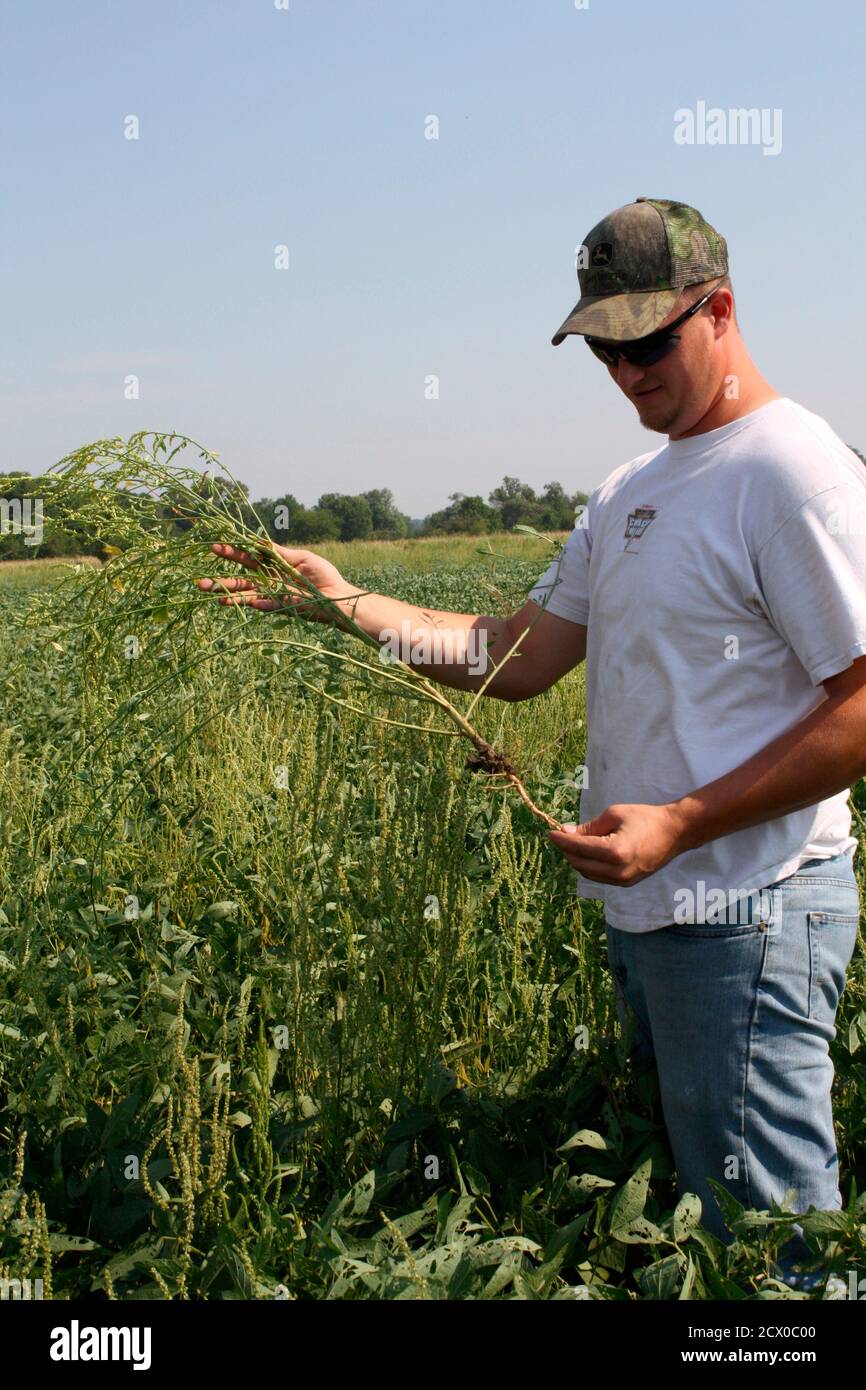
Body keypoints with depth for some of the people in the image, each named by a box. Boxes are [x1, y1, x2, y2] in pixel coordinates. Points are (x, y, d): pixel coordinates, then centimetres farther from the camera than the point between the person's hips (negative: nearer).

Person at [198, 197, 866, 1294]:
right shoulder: (632, 492, 15)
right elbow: (518, 660, 14)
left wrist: (680, 822, -22)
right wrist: (340, 602, 5)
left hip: (750, 916, -9)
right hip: (643, 911, 9)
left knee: (768, 1252, -1)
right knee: (683, 1215, 18)